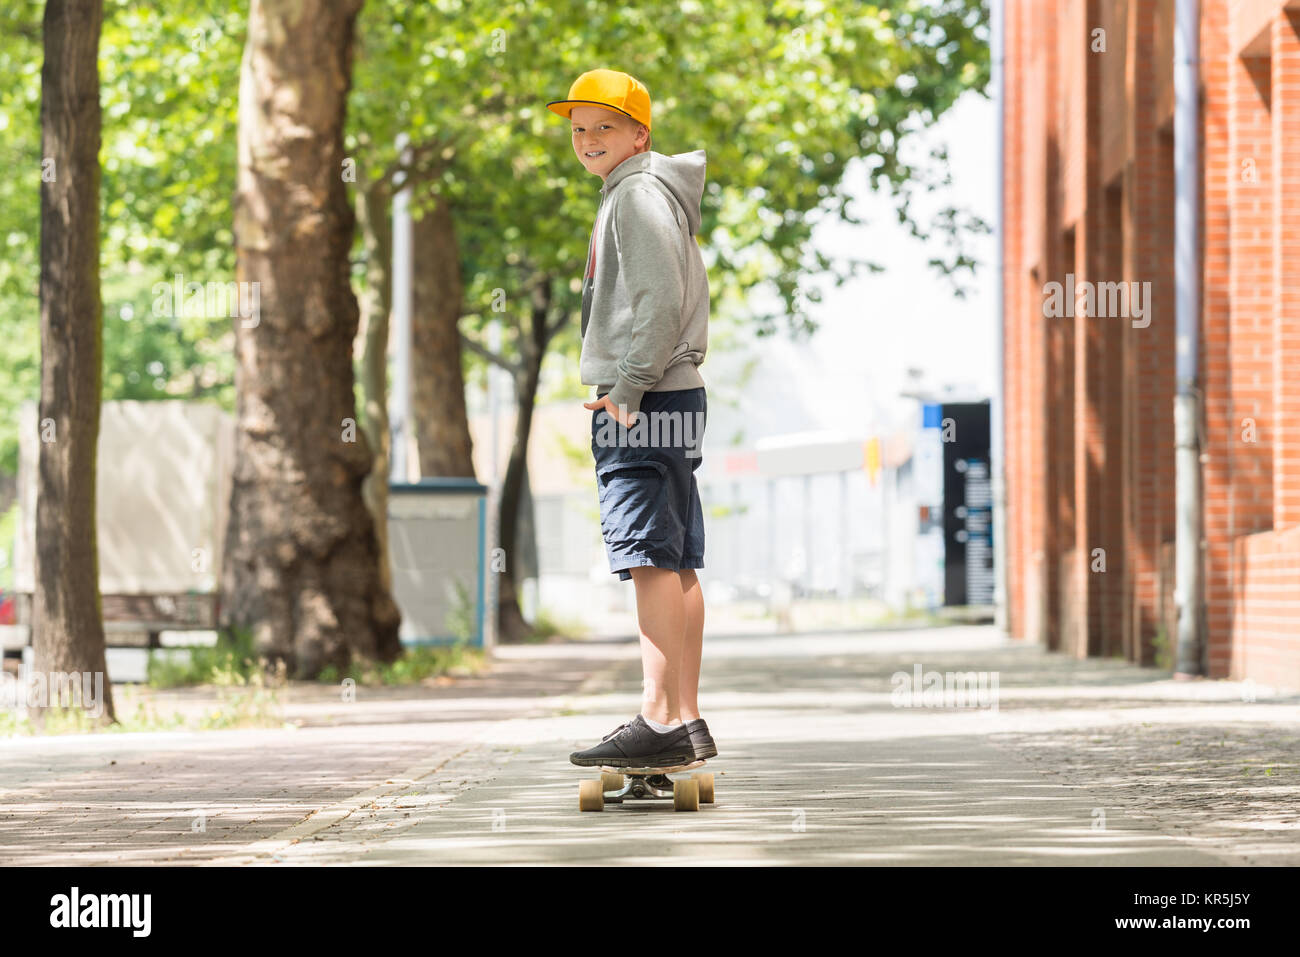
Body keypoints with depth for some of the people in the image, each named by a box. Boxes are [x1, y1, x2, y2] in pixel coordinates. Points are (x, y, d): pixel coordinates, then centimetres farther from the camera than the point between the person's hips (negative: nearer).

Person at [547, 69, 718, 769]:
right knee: (674, 565, 8)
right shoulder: (634, 194, 23)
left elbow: (662, 298, -19)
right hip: (670, 397, 11)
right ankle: (686, 722, 10)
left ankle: (661, 721, -18)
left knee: (651, 557, -14)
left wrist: (626, 388, -18)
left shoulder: (638, 193, -9)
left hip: (644, 401, -11)